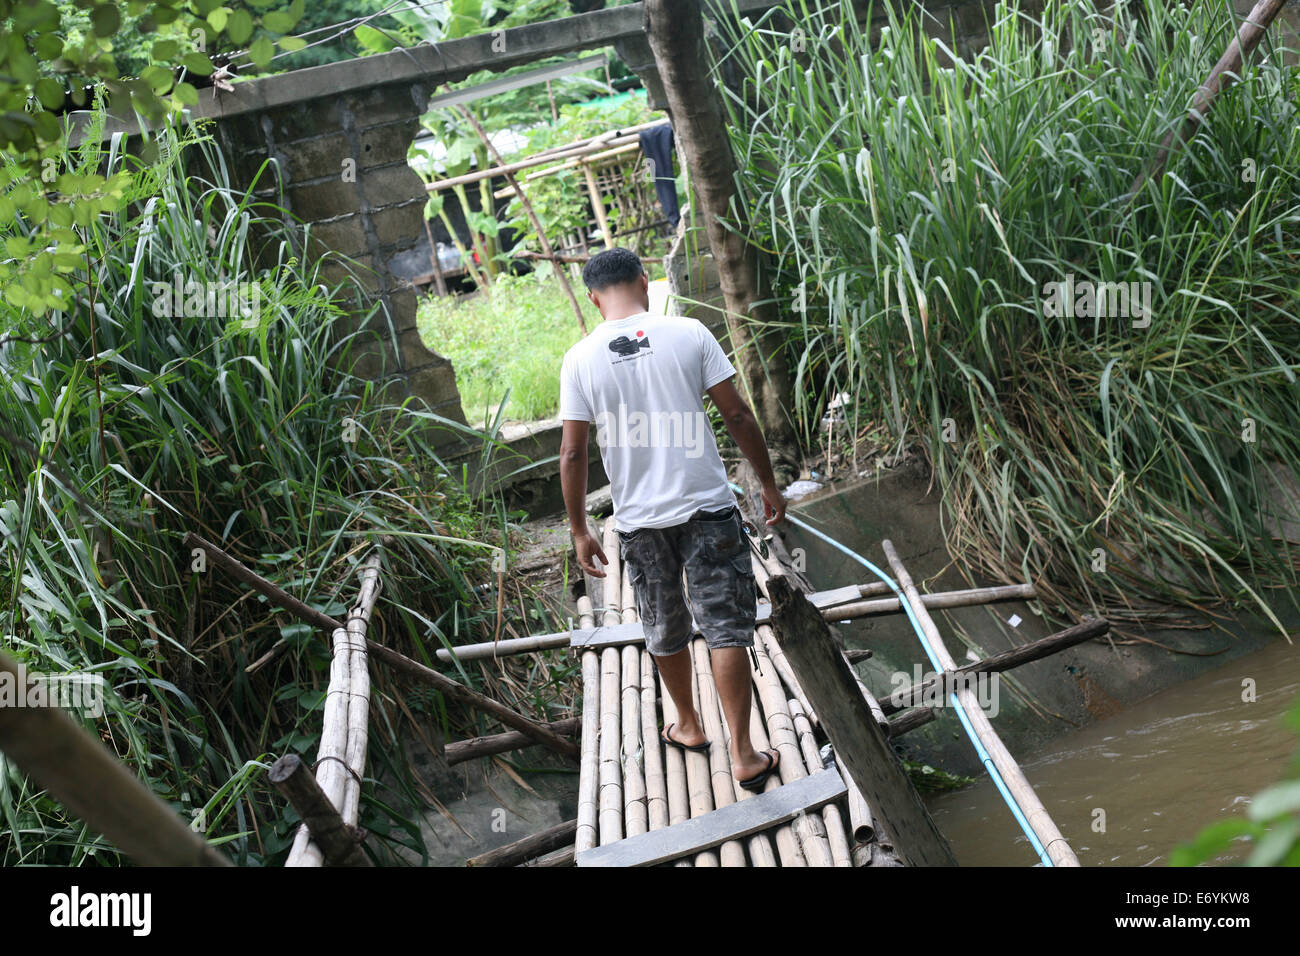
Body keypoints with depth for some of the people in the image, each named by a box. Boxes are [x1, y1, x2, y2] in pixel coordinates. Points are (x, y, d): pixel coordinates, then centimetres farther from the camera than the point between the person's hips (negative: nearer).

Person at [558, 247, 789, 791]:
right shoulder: (689, 334, -5)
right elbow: (737, 415, -4)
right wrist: (768, 484, 8)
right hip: (707, 509, -1)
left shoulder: (580, 360, -4)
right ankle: (744, 757, 6)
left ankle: (688, 727, 39)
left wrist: (579, 529, 7)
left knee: (666, 633, 20)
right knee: (725, 629, 4)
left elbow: (573, 453, -3)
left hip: (639, 521, 1)